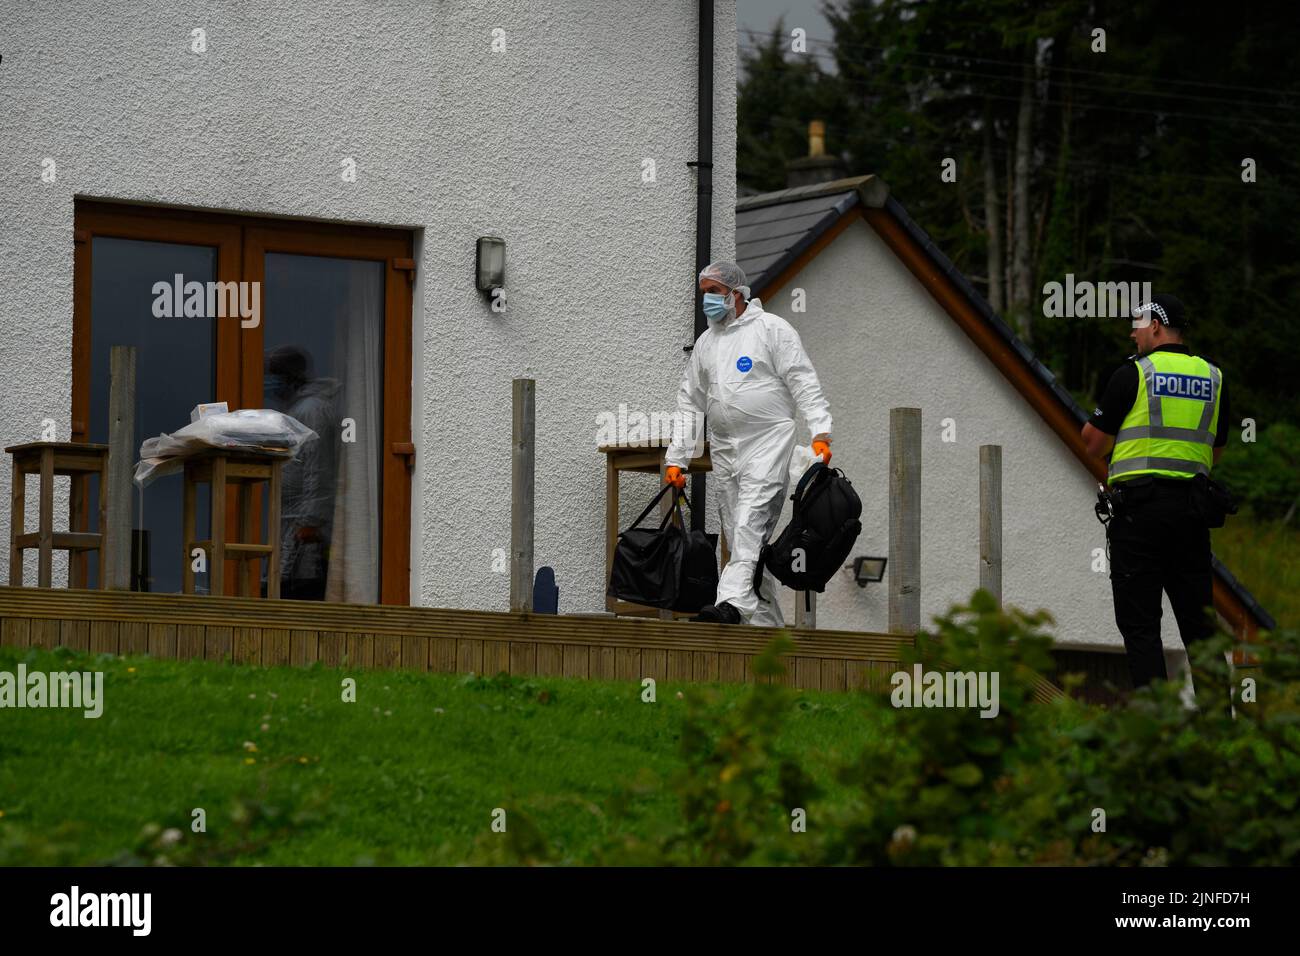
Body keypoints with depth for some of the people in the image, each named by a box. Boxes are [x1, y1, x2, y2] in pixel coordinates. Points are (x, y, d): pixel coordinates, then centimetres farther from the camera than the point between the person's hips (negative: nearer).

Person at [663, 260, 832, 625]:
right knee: (737, 534, 3)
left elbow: (804, 383, -5)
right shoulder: (706, 342, 19)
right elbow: (690, 403, 22)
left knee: (749, 522, -21)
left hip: (769, 441, -7)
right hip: (724, 449, 7)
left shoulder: (772, 329, 1)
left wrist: (820, 432, -17)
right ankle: (765, 621, 6)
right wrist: (676, 458, 16)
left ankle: (733, 602, -34)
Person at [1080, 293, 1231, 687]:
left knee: (1140, 623, -2)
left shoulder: (1132, 374, -4)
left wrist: (1092, 425, 20)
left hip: (1140, 505, -5)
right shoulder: (1213, 377, 11)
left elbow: (1095, 444, 1)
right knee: (1197, 619, 9)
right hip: (1192, 504, 5)